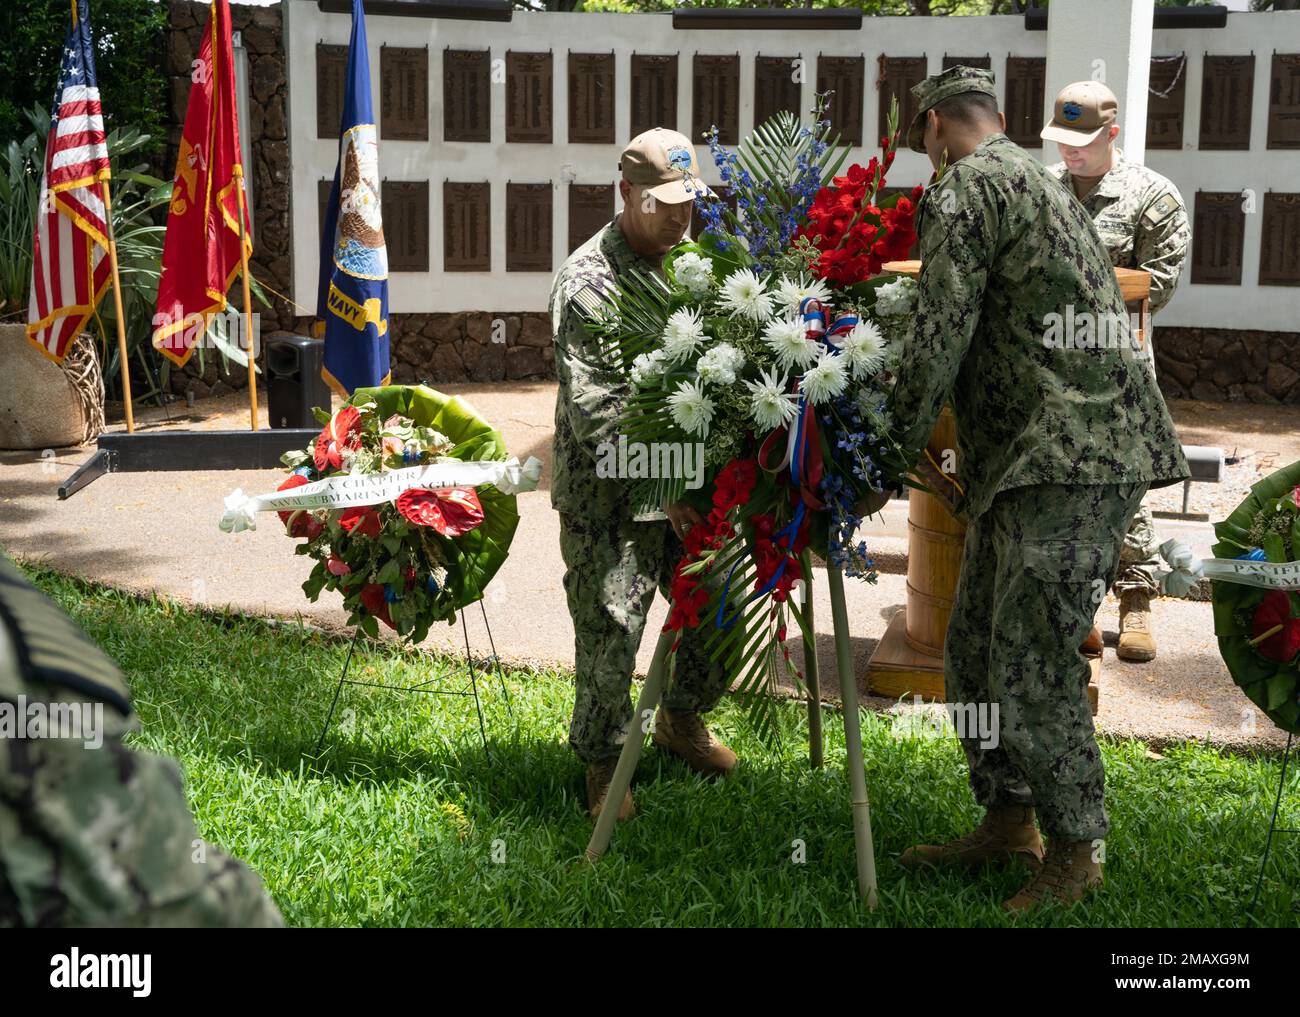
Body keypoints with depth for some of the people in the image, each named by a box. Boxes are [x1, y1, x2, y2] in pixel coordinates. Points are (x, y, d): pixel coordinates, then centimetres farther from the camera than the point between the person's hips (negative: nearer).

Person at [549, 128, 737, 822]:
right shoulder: (586, 283, -15)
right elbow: (596, 409, -21)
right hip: (611, 495, -6)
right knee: (610, 631, -1)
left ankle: (681, 719, 40)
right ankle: (603, 763, 21)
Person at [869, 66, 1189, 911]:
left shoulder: (964, 187, -6)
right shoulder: (1039, 181, 24)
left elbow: (938, 342, -12)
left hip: (1069, 459, -10)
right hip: (1029, 459, 10)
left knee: (1032, 666, -6)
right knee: (976, 649, 14)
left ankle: (1077, 851, 5)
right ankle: (1009, 822, 23)